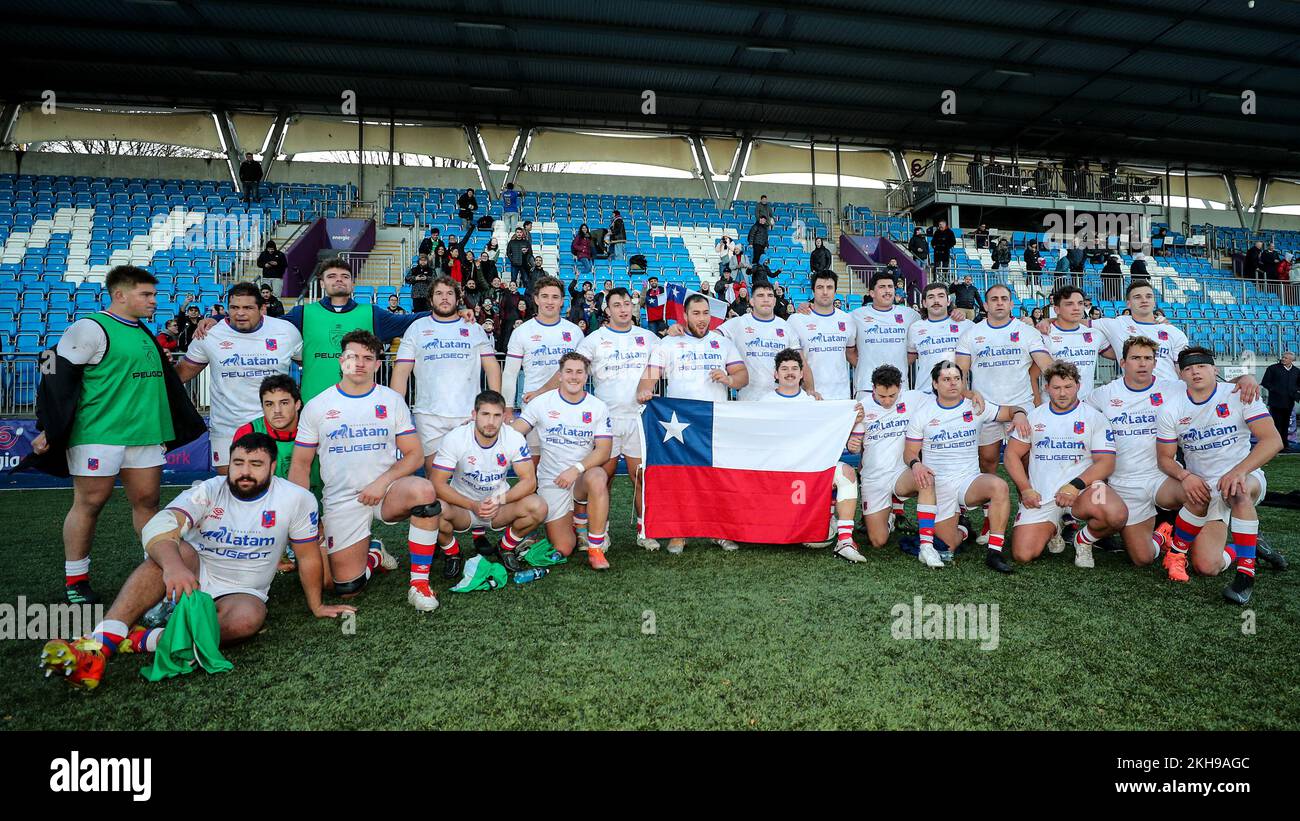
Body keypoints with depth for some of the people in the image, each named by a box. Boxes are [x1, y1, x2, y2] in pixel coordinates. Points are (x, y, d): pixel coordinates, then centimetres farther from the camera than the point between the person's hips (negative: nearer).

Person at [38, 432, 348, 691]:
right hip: (193, 577, 0)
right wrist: (173, 566, -48)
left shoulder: (297, 499, -11)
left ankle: (142, 641, -34)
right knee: (178, 550, -33)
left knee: (248, 617, -36)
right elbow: (158, 527, -27)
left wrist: (316, 606, 5)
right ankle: (98, 645, -41)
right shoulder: (208, 491, -10)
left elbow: (309, 556, -1)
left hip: (241, 592, 0)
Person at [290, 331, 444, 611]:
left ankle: (419, 582, -20)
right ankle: (374, 555, 27)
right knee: (347, 589, -10)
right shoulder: (316, 406, 4)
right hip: (342, 501, 0)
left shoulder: (392, 400, 5)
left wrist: (383, 481, -16)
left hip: (386, 492, 0)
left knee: (423, 489, -35)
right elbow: (300, 464, 7)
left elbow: (414, 455, 2)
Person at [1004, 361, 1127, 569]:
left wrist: (1075, 486, -20)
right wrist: (1025, 489, -5)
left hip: (1082, 490, -1)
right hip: (1040, 496, 1)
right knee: (1023, 555, -13)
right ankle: (1052, 529, 23)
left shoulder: (1094, 417, 4)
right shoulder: (1034, 417, 11)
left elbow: (1106, 462, -4)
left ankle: (1084, 539, 2)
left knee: (1117, 515, -34)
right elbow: (1012, 454, 9)